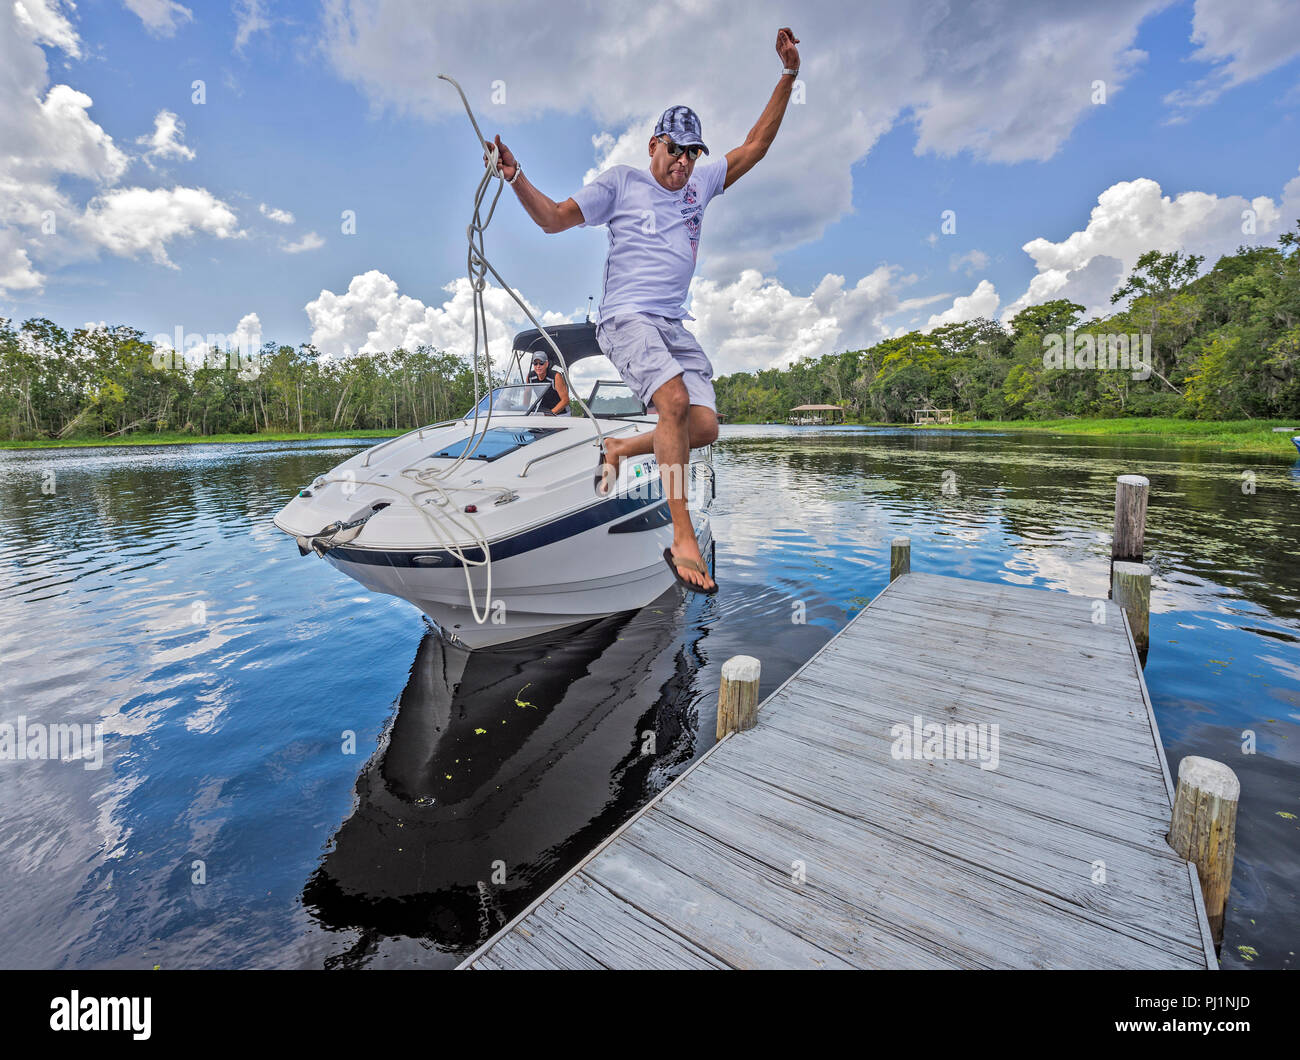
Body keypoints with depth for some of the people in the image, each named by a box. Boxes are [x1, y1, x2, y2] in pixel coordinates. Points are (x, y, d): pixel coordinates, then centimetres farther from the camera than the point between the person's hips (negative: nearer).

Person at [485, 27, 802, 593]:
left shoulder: (700, 185, 22)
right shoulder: (621, 182, 9)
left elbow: (756, 144, 27)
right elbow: (555, 218, 7)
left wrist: (788, 75, 24)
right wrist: (517, 178, -6)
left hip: (674, 324, 6)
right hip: (626, 318, -6)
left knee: (705, 426, -13)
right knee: (675, 399, -32)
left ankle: (619, 448, 14)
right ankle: (683, 539, -28)